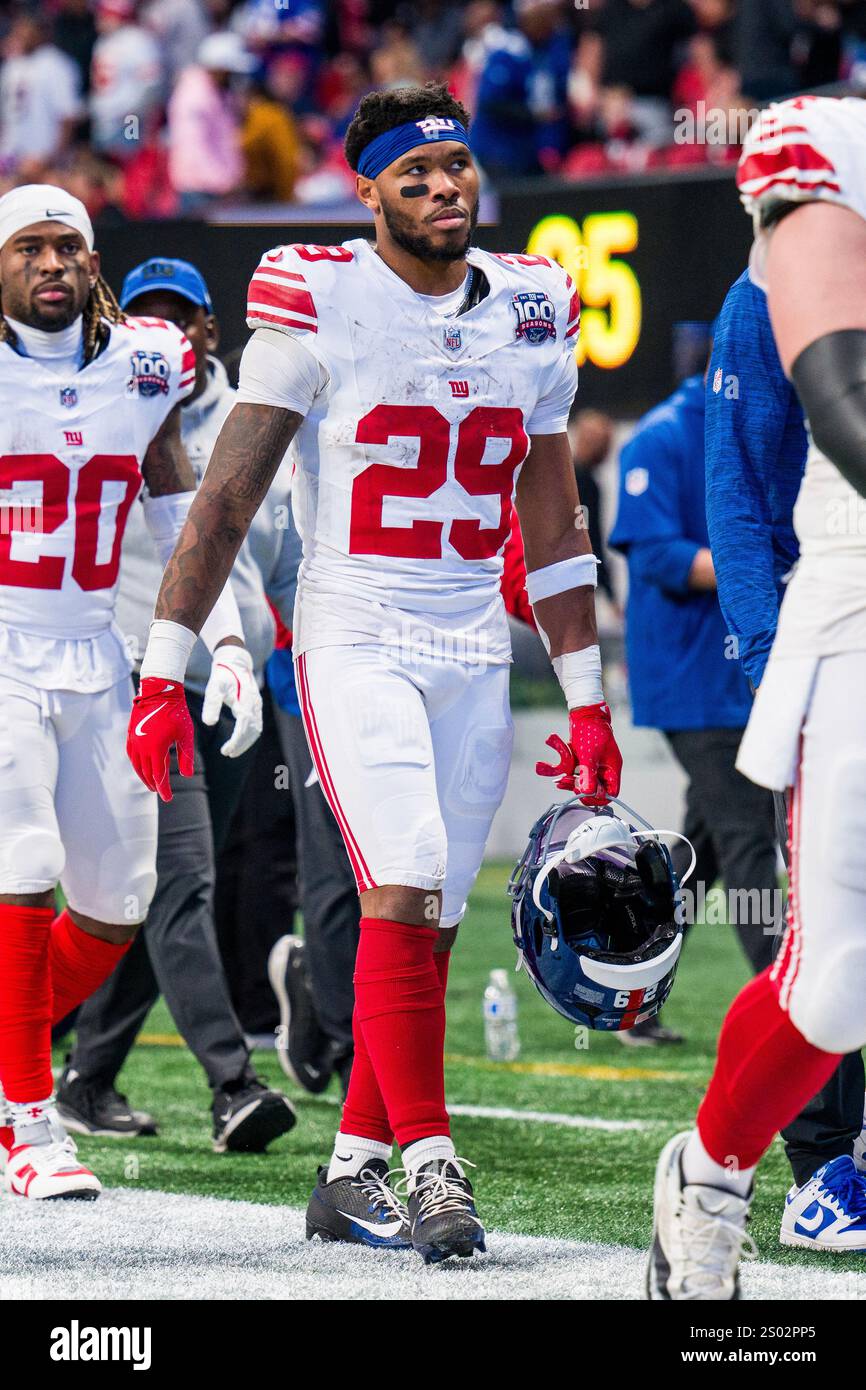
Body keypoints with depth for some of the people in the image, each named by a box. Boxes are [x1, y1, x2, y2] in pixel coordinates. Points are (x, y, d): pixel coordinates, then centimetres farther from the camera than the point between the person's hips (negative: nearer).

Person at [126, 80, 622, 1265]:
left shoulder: (531, 313, 9)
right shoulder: (319, 304, -7)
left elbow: (550, 523, 16)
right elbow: (227, 497, -5)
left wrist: (586, 699, 15)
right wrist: (163, 672, -9)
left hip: (475, 663, 5)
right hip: (354, 646, -5)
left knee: (425, 925, 4)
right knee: (404, 892, -18)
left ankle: (353, 1173, 13)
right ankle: (430, 1165, -17)